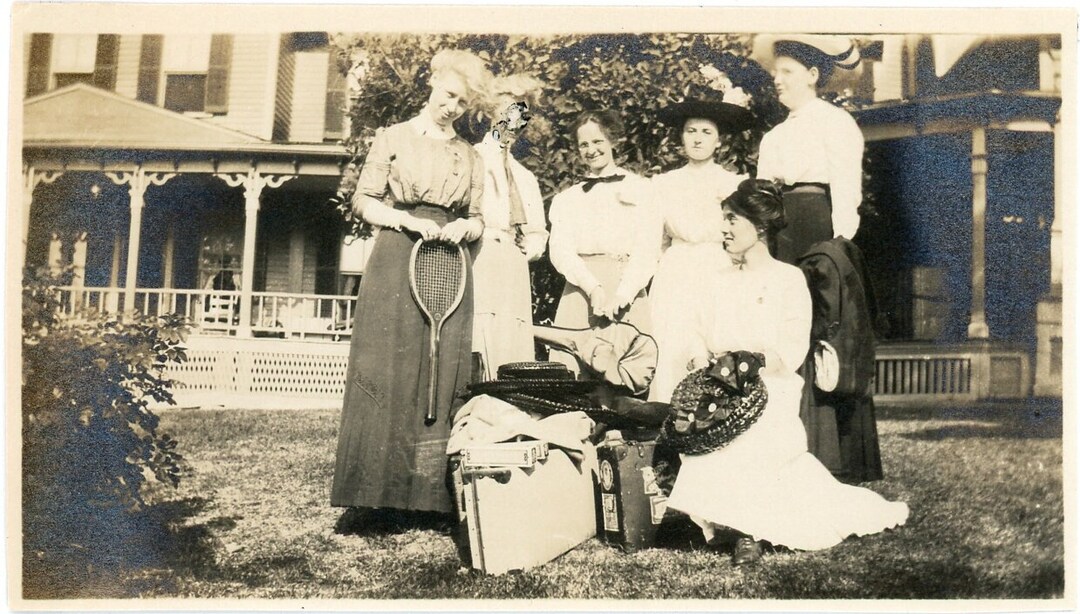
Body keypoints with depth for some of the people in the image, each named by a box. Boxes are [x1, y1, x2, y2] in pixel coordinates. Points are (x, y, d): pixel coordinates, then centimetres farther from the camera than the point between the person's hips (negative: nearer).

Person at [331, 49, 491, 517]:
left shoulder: (469, 155, 17)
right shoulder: (394, 138, 8)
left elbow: (478, 219, 17)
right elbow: (364, 202, 3)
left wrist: (464, 227, -6)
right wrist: (409, 220, -12)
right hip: (396, 261, -3)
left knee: (444, 375, -2)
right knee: (389, 371, -6)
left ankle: (433, 492, 4)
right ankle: (381, 490, 0)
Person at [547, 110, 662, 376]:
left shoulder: (640, 189, 10)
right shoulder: (566, 199, 19)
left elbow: (648, 251, 1)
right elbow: (560, 251, 4)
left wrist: (620, 296, -13)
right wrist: (593, 289, -13)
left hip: (628, 293, -2)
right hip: (580, 292, 2)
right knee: (574, 368, -7)